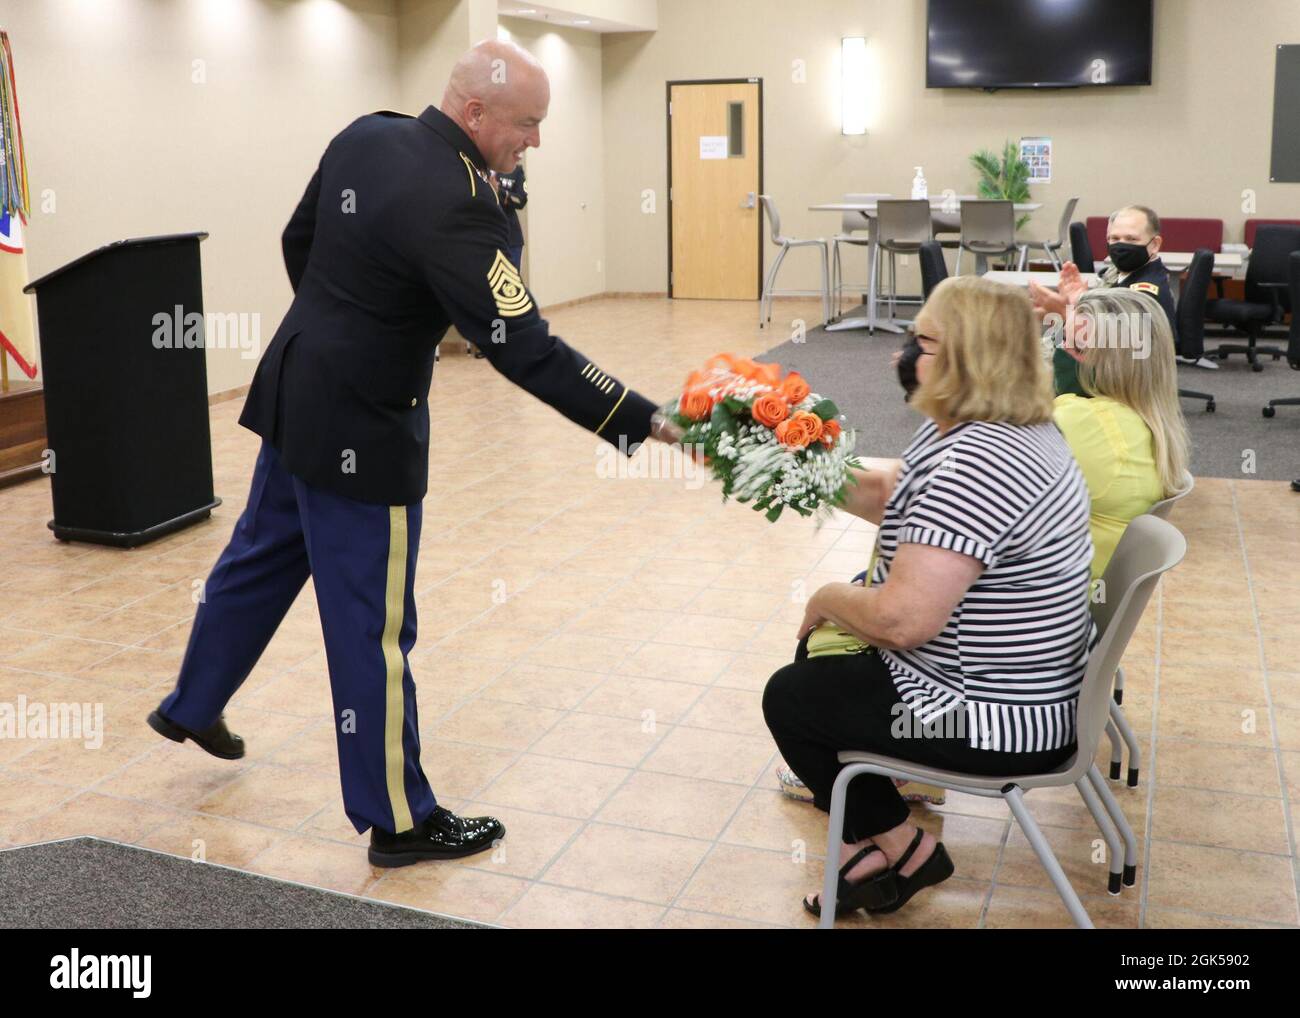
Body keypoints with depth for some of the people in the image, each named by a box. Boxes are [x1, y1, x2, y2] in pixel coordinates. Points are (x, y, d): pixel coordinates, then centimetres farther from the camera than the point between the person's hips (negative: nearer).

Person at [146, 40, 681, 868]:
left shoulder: (367, 137, 0)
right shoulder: (452, 203, -27)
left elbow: (299, 242, 12)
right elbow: (523, 348, -31)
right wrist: (642, 422, -29)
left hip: (295, 392, 9)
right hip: (361, 429, -9)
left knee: (260, 558, 27)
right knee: (375, 626, 1)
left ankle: (192, 706, 49)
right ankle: (399, 821, 16)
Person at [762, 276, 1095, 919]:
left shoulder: (975, 463, -31)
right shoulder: (1011, 428, 3)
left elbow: (902, 618, -34)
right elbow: (893, 500, 14)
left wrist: (829, 599, -15)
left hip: (1001, 721, -10)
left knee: (790, 697, 6)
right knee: (819, 653, 22)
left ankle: (897, 847, 15)